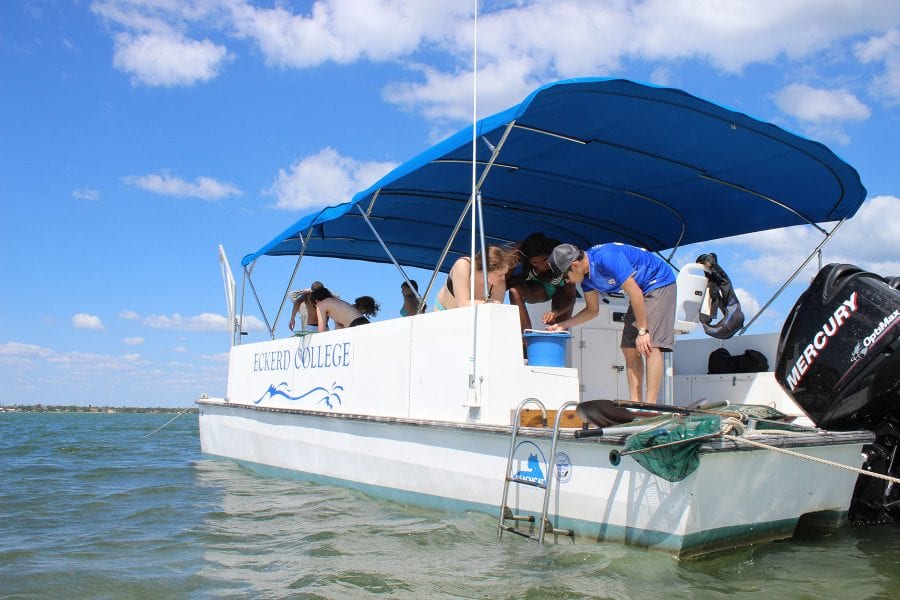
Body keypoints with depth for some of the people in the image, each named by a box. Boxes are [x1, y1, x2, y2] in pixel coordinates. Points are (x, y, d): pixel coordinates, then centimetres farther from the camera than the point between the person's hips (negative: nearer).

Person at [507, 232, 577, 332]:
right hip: (538, 289, 1)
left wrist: (556, 312, -50)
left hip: (561, 290, -1)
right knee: (515, 290, -31)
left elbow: (571, 297, -32)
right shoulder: (519, 258, -31)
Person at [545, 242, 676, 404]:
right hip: (643, 291, 9)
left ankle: (651, 407, -20)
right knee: (629, 348, 2)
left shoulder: (606, 258, -30)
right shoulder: (586, 276, -1)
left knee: (650, 346, -19)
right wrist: (562, 325, 2)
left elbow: (635, 293, -29)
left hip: (660, 283, -9)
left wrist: (642, 331, -26)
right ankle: (635, 404, 3)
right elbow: (592, 310, 11)